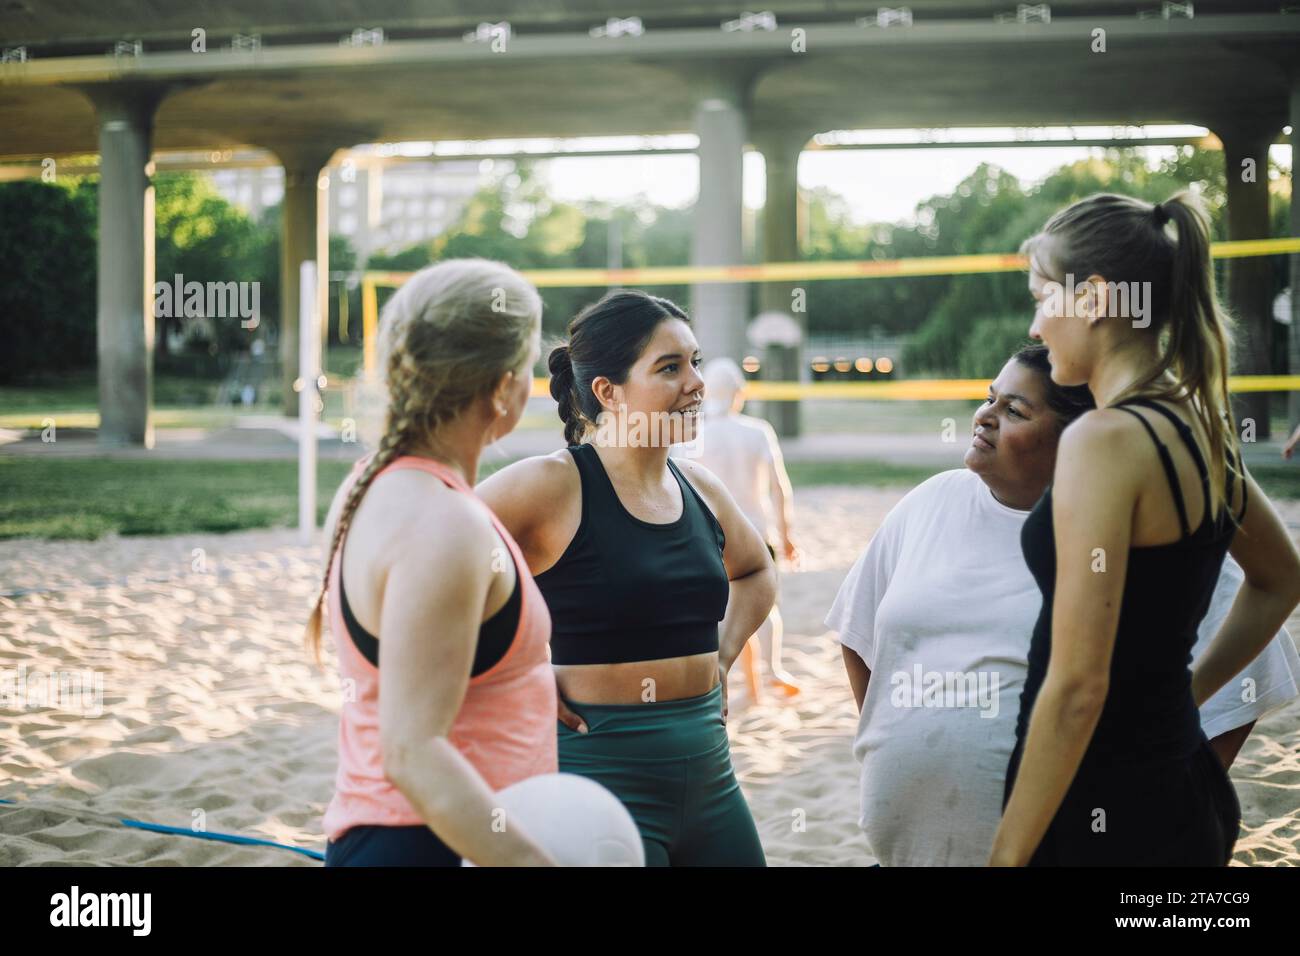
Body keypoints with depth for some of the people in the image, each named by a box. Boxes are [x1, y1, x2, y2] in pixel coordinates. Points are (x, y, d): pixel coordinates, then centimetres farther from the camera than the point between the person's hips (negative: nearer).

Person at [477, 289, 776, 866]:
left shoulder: (698, 489, 8)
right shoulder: (552, 485, -13)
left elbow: (756, 572, 29)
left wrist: (721, 657, 13)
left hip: (709, 776, 7)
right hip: (598, 773, -7)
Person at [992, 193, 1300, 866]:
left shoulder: (1105, 439, -20)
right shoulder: (1199, 426, 6)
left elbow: (1078, 685, -23)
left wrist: (1007, 855, -17)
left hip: (1101, 814, -8)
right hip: (1184, 791, 8)